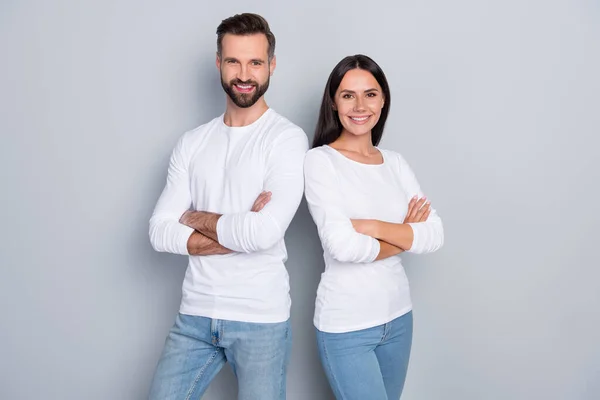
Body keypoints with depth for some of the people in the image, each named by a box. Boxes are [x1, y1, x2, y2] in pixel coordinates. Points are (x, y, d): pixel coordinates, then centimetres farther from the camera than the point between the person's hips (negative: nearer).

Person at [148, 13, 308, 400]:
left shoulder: (287, 139, -9)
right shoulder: (192, 143, 6)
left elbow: (266, 233, -21)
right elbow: (161, 232, -2)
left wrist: (197, 218, -5)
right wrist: (238, 234, -14)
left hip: (261, 319, -4)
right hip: (195, 314, 4)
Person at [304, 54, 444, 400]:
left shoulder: (395, 162, 5)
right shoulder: (320, 160, -11)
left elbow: (435, 235, -4)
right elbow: (342, 246, -21)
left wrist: (373, 227, -17)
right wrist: (405, 237, -7)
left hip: (398, 315, 6)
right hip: (346, 325, -5)